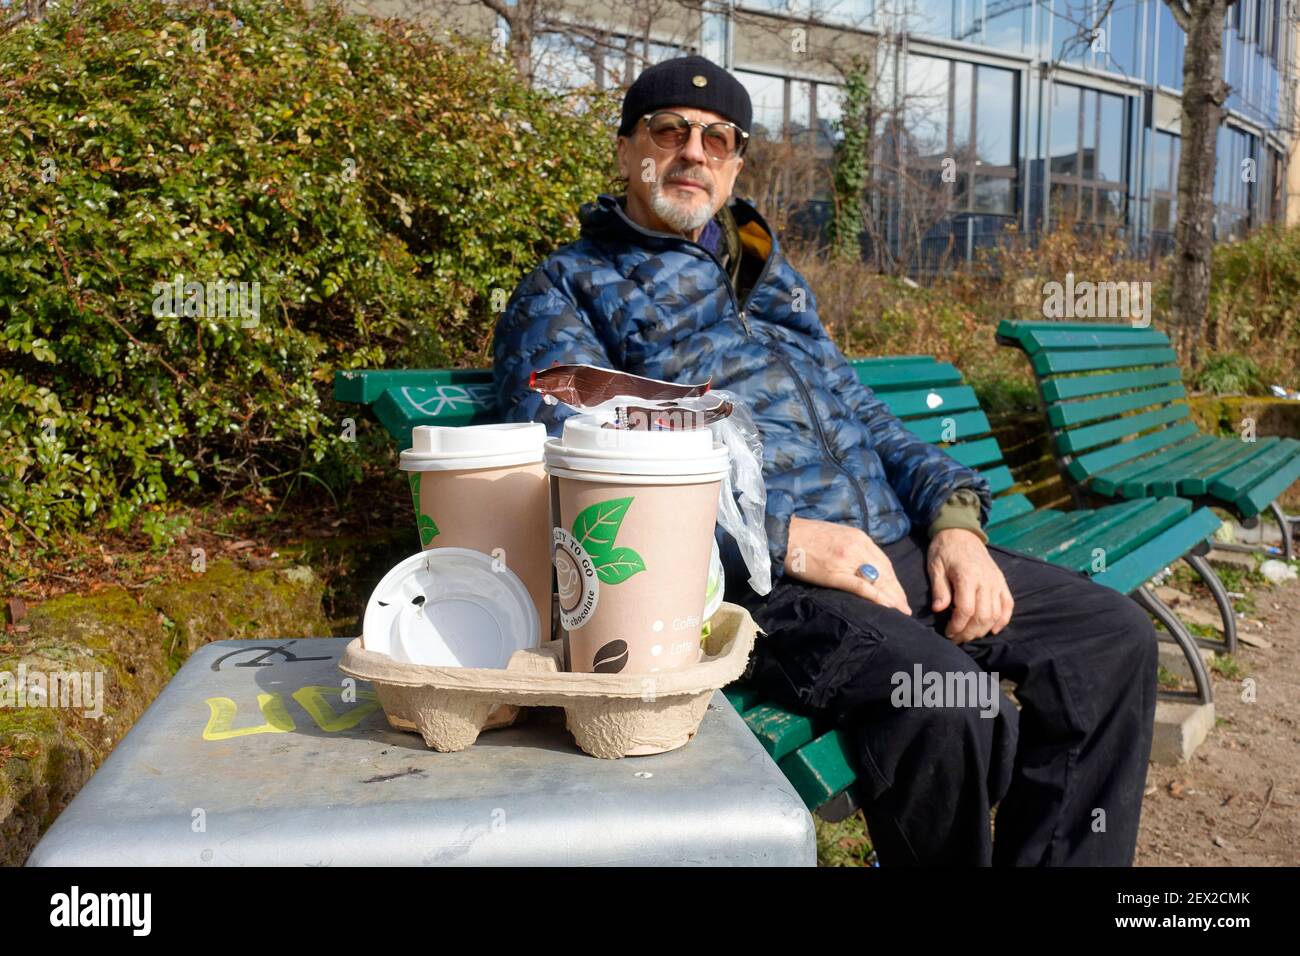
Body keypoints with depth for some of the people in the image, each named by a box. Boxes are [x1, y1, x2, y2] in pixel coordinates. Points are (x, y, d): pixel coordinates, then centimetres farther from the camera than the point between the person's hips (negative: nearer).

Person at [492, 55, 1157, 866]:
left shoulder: (771, 274, 28)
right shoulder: (565, 289, 7)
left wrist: (953, 517, 3)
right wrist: (783, 537, -18)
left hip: (896, 543, 7)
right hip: (751, 574, -7)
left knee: (1114, 638, -5)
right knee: (941, 699, -31)